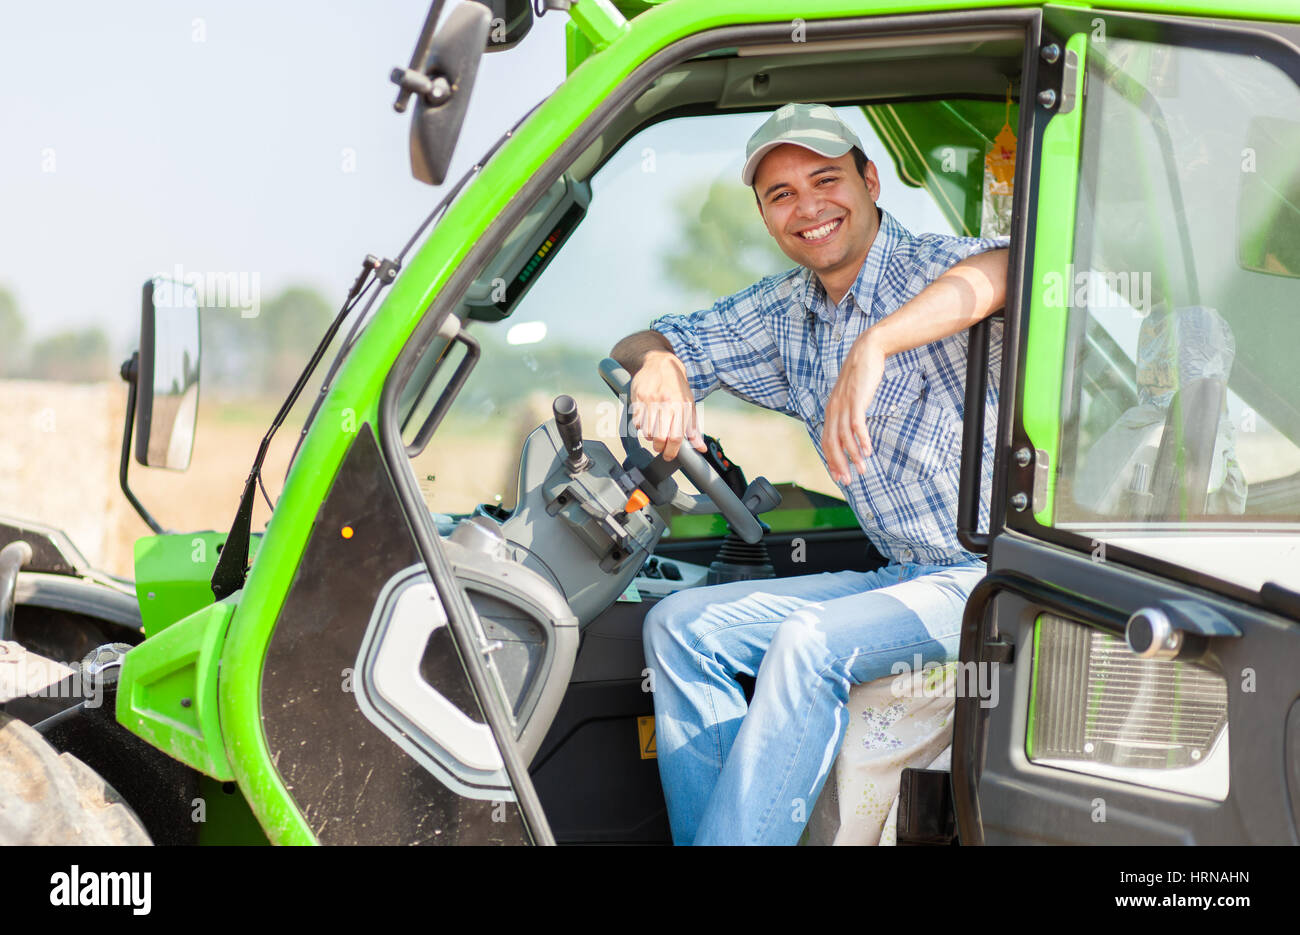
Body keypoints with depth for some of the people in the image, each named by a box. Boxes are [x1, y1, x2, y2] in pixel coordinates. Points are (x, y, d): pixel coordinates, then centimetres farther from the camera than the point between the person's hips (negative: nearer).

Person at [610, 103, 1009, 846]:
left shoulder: (926, 269, -12)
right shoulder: (783, 316, 12)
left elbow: (1004, 269, -35)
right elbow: (644, 344, 17)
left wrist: (874, 343, -47)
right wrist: (657, 366, -9)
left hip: (998, 572, -8)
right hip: (908, 579, 8)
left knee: (810, 643, -30)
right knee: (682, 624, -1)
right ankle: (700, 838, -5)